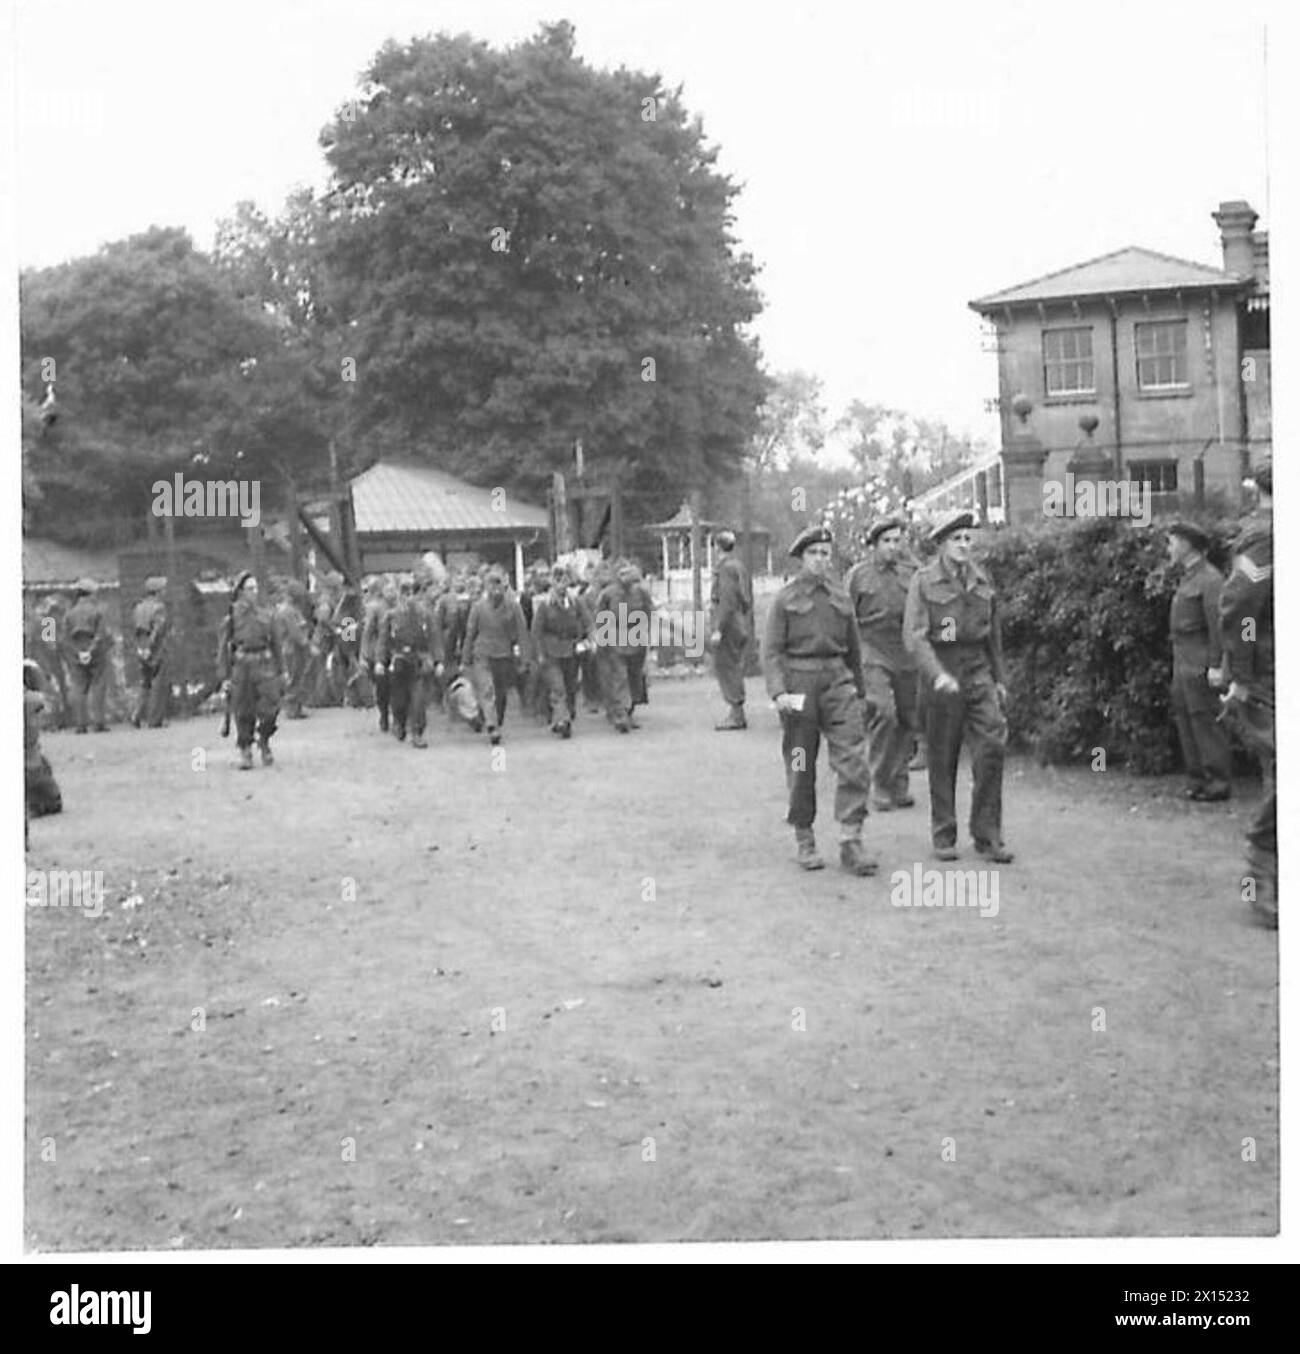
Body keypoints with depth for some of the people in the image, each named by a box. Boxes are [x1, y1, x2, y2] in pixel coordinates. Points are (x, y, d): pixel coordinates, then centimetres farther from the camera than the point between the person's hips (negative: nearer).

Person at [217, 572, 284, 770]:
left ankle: (264, 742, 15)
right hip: (242, 665, -1)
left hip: (265, 665, 1)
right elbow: (224, 647, 4)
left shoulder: (266, 614, 11)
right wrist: (225, 676, -2)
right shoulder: (233, 616, 3)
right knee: (243, 714, 2)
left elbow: (275, 643, 17)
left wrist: (281, 671, 15)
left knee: (270, 706, -9)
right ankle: (245, 752, 14)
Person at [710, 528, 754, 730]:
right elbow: (749, 599, 18)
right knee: (736, 669, 13)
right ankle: (736, 713, 16)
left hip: (729, 627, -9)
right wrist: (749, 626, 23)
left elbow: (728, 601, -20)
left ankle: (736, 715, -4)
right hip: (743, 626, 9)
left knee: (726, 668, -4)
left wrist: (717, 629, -21)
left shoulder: (725, 568, -13)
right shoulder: (741, 567, 15)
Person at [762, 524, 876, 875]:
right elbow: (771, 650, -4)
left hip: (838, 682, 3)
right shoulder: (785, 599, 1)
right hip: (800, 685, -3)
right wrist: (778, 692, -16)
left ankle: (851, 842, -8)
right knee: (801, 768, 5)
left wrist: (858, 688, 21)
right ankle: (804, 840, 19)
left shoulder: (841, 598, 12)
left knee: (853, 761, -9)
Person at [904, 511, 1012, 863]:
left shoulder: (981, 580, 9)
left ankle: (987, 836, -1)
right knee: (942, 758, 4)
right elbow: (914, 635, -14)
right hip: (940, 673, -3)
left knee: (993, 745, -9)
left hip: (978, 672, 3)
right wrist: (937, 675, -27)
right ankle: (943, 837, 17)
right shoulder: (923, 581, -5)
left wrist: (999, 678, 19)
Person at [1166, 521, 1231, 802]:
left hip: (1199, 663, -10)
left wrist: (1215, 665, -20)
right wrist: (1179, 662, 15)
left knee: (1204, 719, -8)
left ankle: (1219, 783, -4)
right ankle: (1197, 779, 17)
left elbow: (1218, 624, -17)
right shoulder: (1187, 578, 17)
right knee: (1184, 716, 11)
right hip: (1182, 662, 10)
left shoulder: (1210, 579, -12)